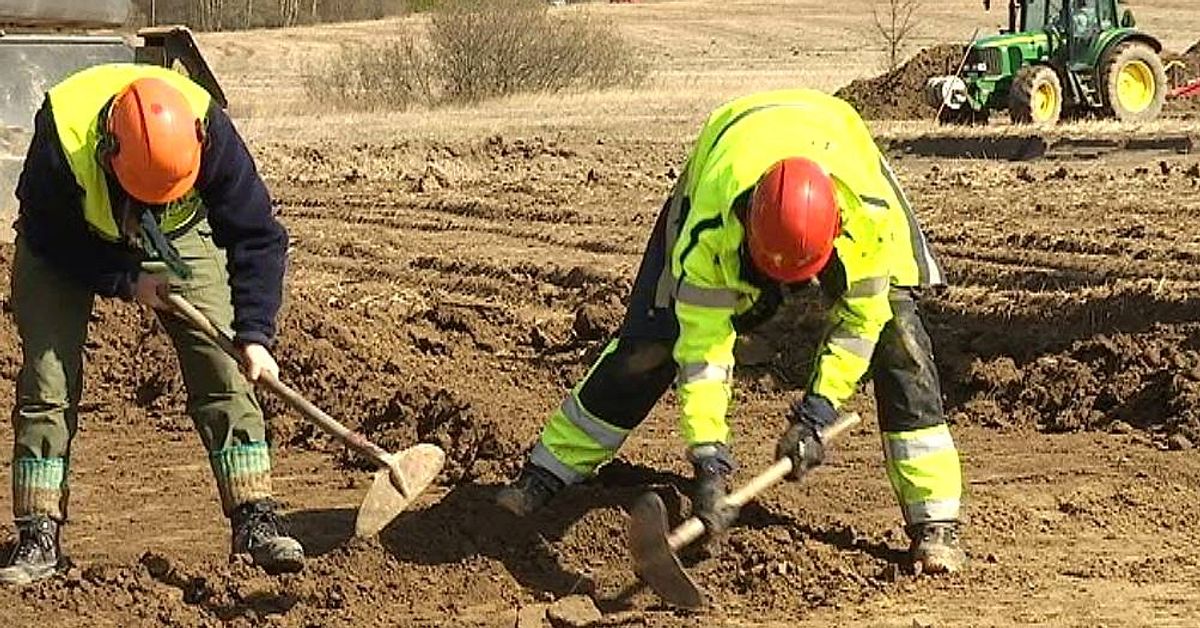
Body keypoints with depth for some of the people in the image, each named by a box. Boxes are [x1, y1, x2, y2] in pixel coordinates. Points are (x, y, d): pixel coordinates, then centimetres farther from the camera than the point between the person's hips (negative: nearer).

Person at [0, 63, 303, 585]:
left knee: (222, 367, -11)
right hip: (69, 247, -1)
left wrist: (254, 334, -30)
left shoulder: (209, 132, -34)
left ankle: (255, 521, -7)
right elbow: (48, 239, -21)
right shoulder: (60, 136, -38)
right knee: (46, 375, -11)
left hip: (178, 237, 1)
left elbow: (257, 236, -24)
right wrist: (126, 282, -25)